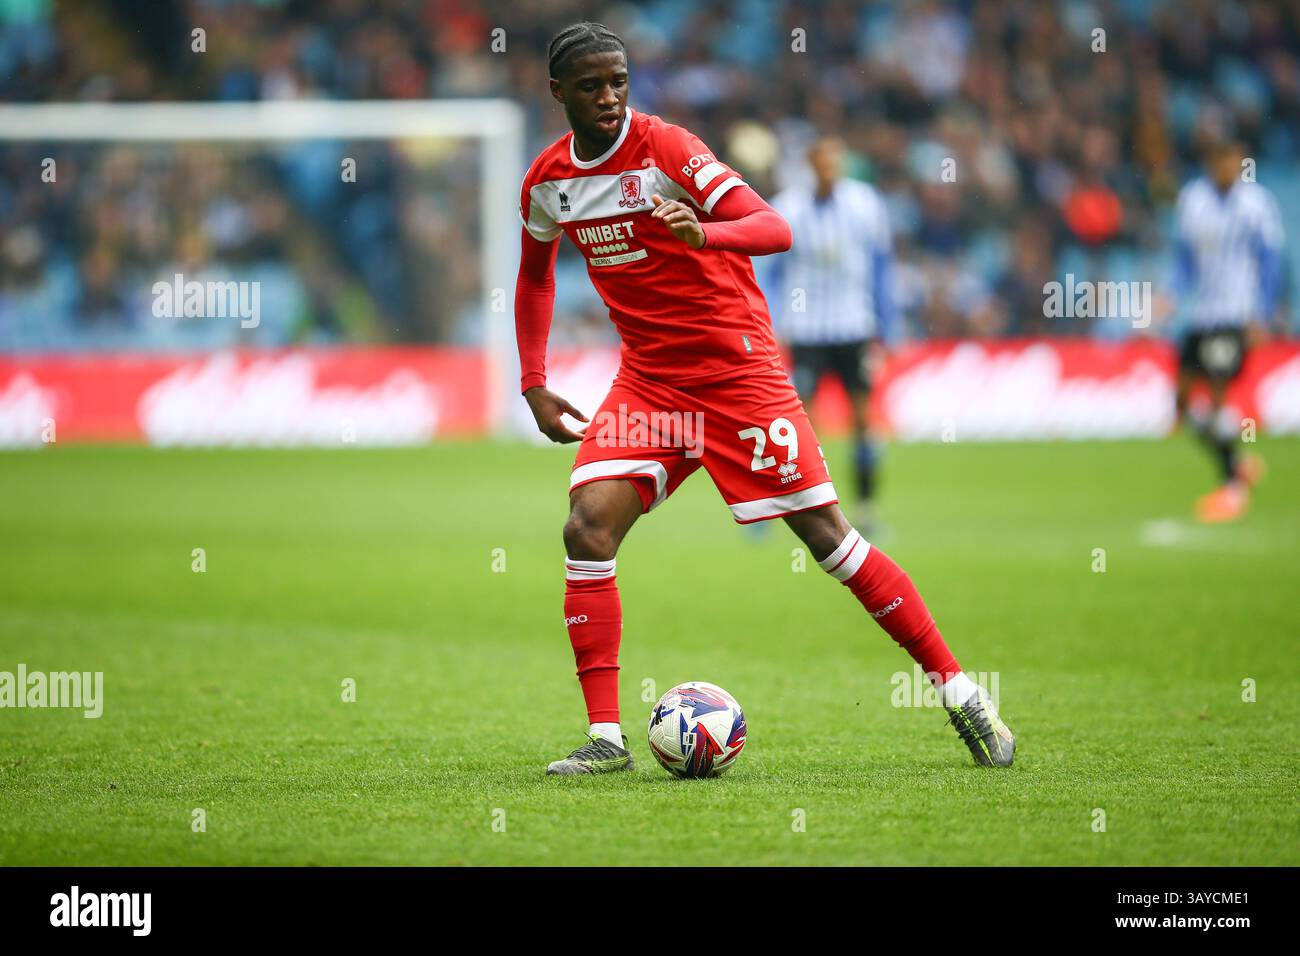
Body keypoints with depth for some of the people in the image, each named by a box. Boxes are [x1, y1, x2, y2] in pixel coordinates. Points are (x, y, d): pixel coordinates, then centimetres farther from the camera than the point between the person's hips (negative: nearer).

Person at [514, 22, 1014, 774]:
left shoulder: (665, 148, -15)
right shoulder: (547, 180, 2)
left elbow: (775, 230, -23)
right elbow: (536, 274, 22)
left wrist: (702, 232, -43)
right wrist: (534, 385, 14)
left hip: (737, 367, -5)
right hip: (648, 379, 5)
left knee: (825, 534, -5)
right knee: (587, 529, -13)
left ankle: (958, 691, 4)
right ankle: (606, 739, -8)